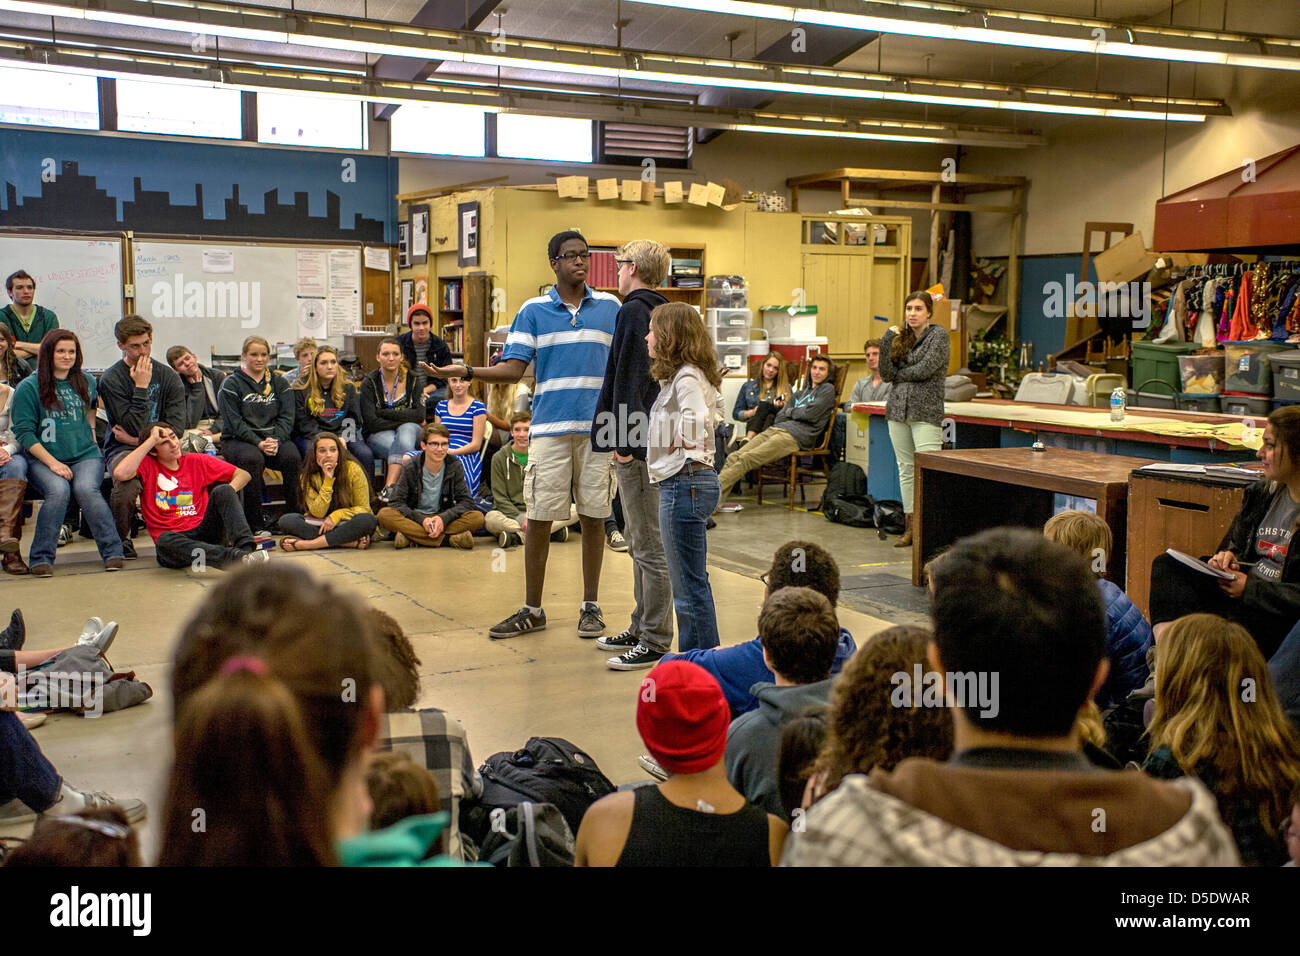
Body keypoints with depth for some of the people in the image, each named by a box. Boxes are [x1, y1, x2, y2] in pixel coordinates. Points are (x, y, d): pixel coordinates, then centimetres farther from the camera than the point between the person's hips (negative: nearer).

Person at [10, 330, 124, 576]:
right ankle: (41, 557, -20)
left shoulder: (87, 382, 12)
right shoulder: (28, 387, -1)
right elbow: (24, 432, -5)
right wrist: (52, 463, -14)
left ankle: (112, 551, -23)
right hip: (43, 459, -2)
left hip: (86, 456, 2)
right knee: (58, 491, -31)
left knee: (86, 489, -29)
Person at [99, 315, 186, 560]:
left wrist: (138, 440, -8)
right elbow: (135, 427, -14)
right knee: (129, 479, -38)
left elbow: (176, 427, -1)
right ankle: (121, 538, -10)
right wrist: (141, 387, -14)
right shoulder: (111, 379, -4)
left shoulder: (168, 376, 7)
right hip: (123, 450, -3)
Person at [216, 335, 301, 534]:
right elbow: (234, 422, -7)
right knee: (252, 458, -35)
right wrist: (258, 443, -20)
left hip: (273, 438, 3)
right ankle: (255, 523, -28)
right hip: (237, 440, -3)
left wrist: (275, 440, -16)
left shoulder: (279, 383, 15)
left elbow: (286, 418, 4)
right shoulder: (231, 384, 3)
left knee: (292, 457, -29)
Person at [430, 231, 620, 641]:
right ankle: (532, 610, 13)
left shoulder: (610, 306, 9)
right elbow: (513, 368, 0)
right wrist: (465, 371, -13)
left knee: (593, 516, 5)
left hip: (598, 427, 1)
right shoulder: (533, 310, 6)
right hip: (549, 427, -1)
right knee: (538, 519, 1)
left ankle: (591, 606, 18)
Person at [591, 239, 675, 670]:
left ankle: (654, 641, 0)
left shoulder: (634, 311, -12)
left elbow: (631, 377, -19)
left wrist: (624, 440, -18)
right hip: (647, 442, 10)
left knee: (649, 546, -6)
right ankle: (642, 627, 26)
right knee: (639, 540, 17)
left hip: (638, 444, -10)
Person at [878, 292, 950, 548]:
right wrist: (886, 343, -8)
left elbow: (925, 369, -13)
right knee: (906, 469, 8)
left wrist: (899, 375, 2)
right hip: (898, 409, 6)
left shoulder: (939, 335, -2)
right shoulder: (902, 337, 13)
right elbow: (887, 374, 3)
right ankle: (910, 528, 14)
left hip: (926, 411, -6)